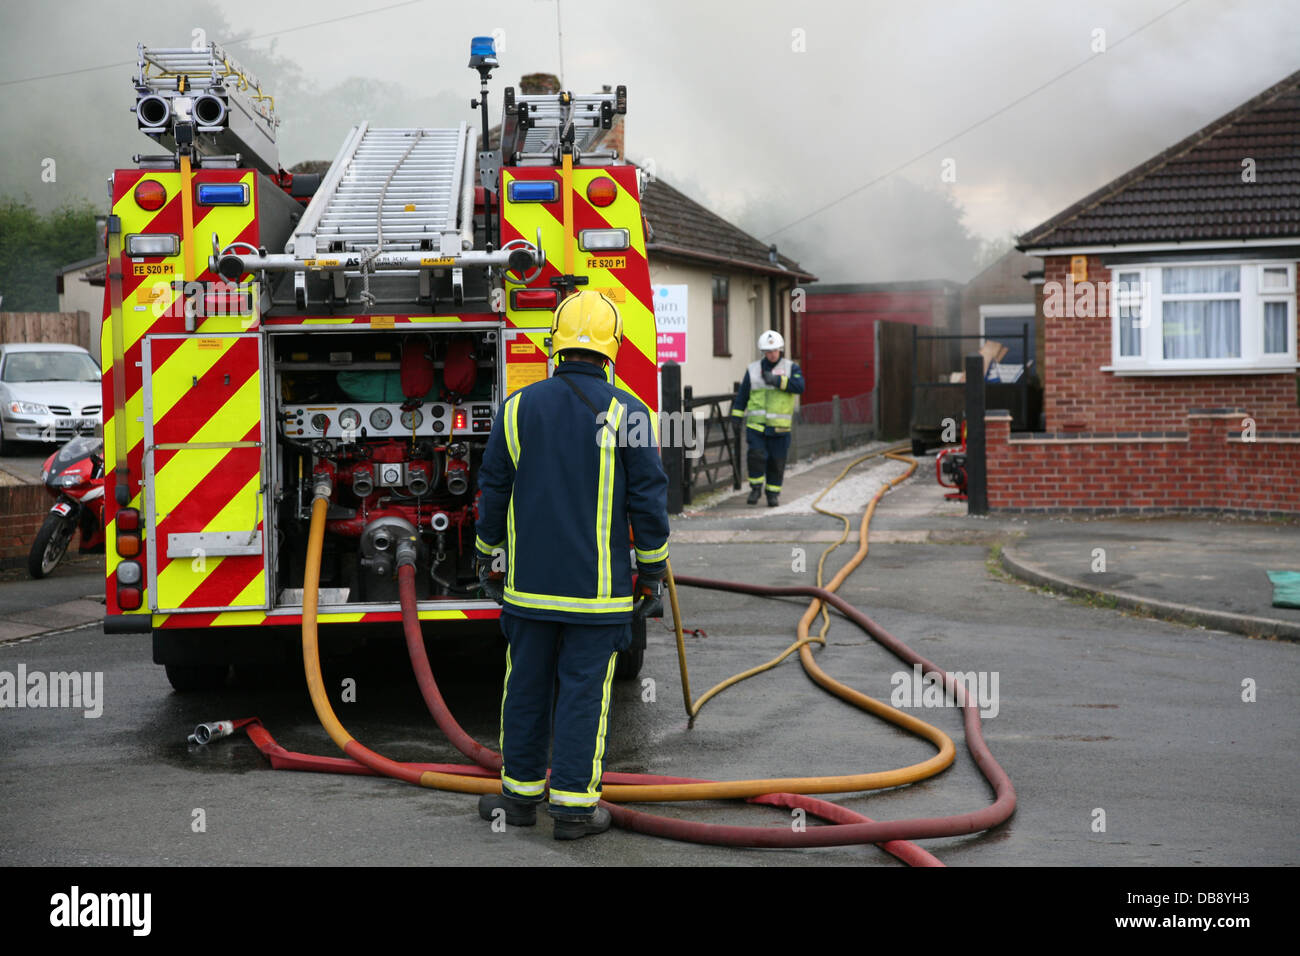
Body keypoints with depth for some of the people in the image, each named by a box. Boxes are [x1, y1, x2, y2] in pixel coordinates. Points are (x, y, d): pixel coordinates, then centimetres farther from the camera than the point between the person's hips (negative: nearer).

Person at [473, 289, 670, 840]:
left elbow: (493, 492, 7)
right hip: (598, 585, -2)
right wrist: (652, 574, 3)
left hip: (529, 582, 3)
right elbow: (648, 501, -6)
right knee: (584, 691, 3)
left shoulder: (518, 408, 1)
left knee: (526, 685, 13)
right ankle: (573, 805, 6)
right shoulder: (626, 413, -7)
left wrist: (489, 558, 18)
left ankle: (520, 793, 23)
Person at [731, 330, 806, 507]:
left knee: (776, 462, 3)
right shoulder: (753, 369, 9)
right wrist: (736, 416, 4)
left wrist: (777, 380, -20)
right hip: (756, 424, 0)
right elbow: (742, 395, 12)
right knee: (756, 455, -15)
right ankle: (756, 487, 4)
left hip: (779, 426, 0)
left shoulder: (791, 367, 5)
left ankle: (773, 493, 17)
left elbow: (799, 386, -13)